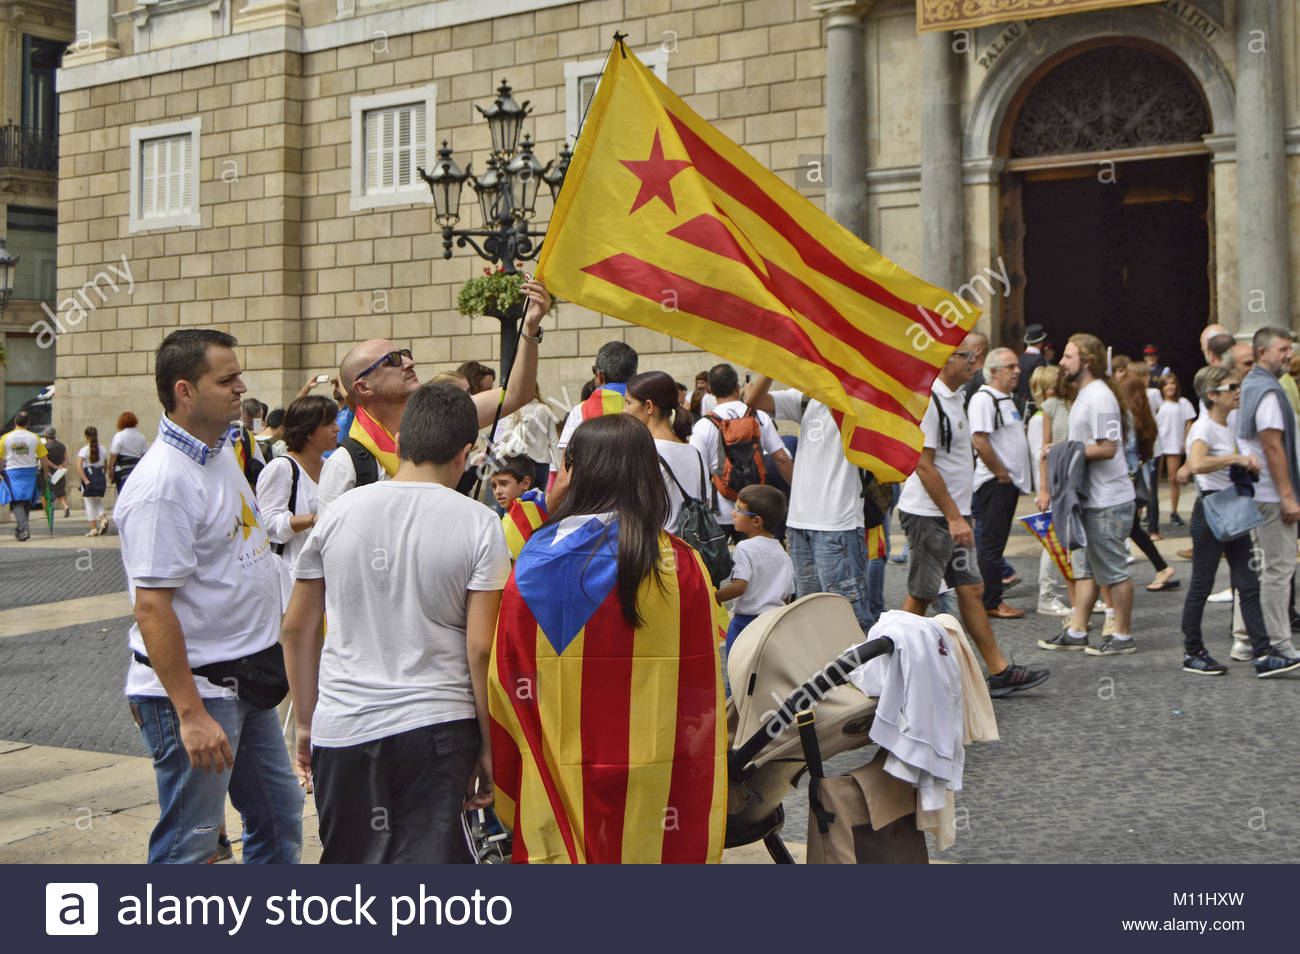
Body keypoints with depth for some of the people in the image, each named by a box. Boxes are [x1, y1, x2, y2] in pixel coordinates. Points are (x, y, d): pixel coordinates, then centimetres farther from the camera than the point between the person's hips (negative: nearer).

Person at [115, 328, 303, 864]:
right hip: (192, 689, -10)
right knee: (188, 846, 0)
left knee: (279, 815, 19)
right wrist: (191, 715, -26)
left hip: (243, 685, 10)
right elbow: (151, 605, -25)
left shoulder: (222, 452, 8)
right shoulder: (162, 483, -21)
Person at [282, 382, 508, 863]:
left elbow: (297, 629, 8)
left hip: (342, 728, 2)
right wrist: (488, 745, -1)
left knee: (350, 861, 16)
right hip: (437, 729, -2)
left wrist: (306, 722, 18)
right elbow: (481, 648, -10)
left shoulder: (340, 511, 2)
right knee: (427, 858, 6)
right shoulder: (478, 525, -7)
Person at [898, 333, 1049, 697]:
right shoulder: (928, 401, -17)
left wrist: (960, 515, 20)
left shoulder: (954, 397, 15)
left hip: (952, 515, 10)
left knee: (971, 589, 10)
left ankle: (999, 671, 15)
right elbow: (924, 465, -20)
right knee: (920, 596, -2)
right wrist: (954, 517, -19)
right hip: (928, 514, -9)